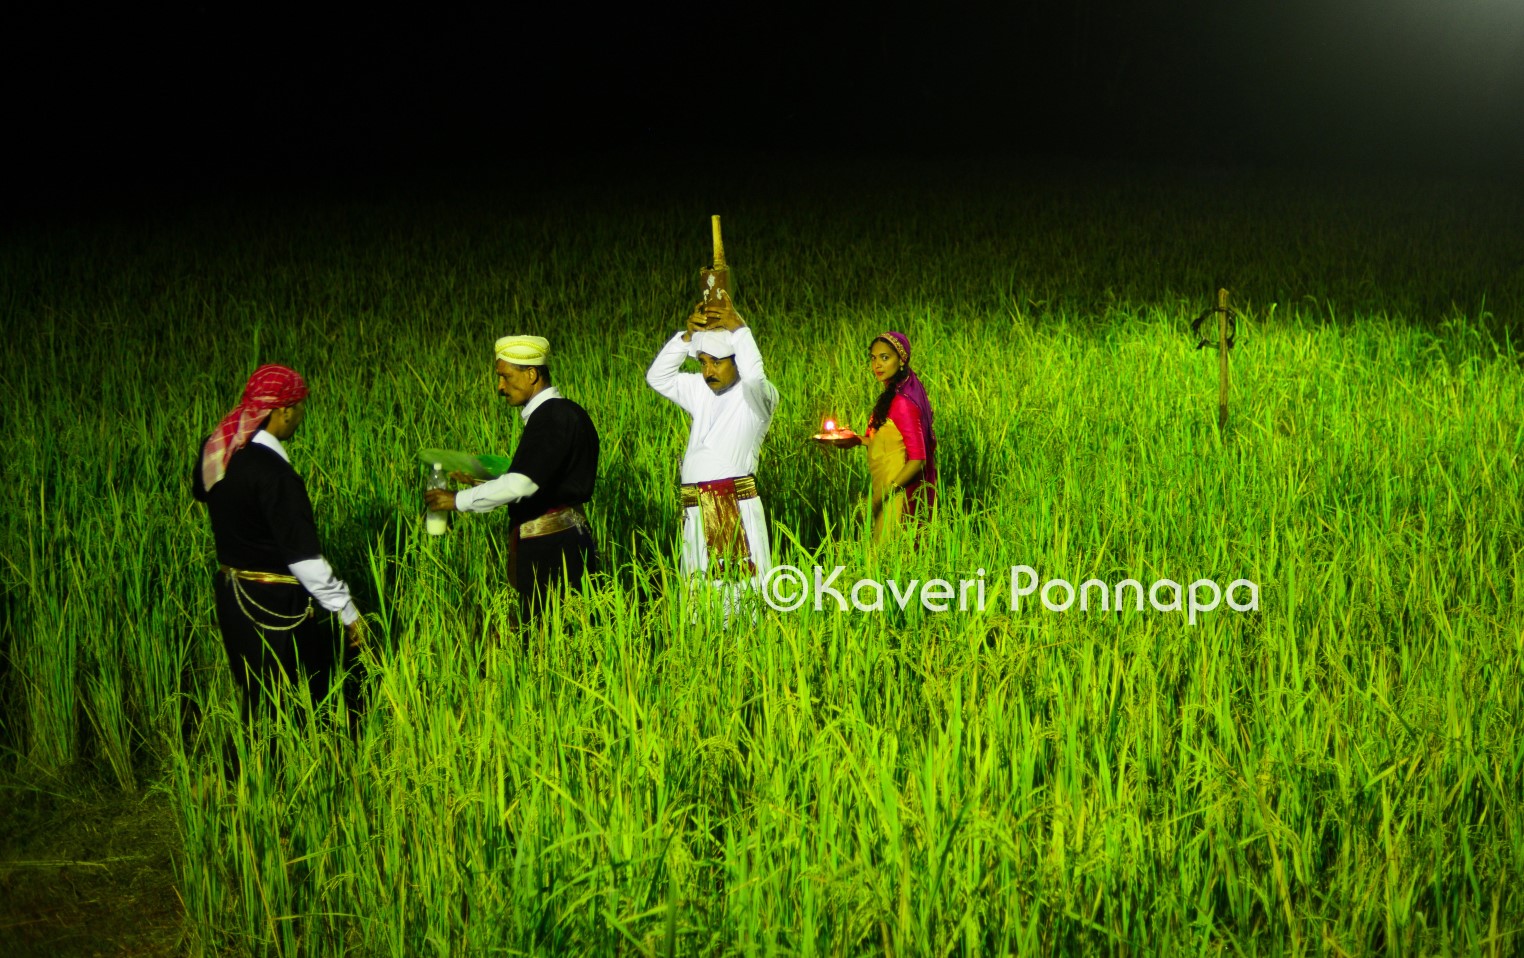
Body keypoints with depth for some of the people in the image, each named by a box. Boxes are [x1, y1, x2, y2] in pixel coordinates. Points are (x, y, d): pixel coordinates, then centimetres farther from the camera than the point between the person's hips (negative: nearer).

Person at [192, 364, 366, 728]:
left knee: (256, 700, 19)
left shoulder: (214, 450, -1)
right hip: (276, 603, -9)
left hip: (230, 591, 9)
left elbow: (201, 492, 23)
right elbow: (304, 557, -23)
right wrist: (348, 612, -16)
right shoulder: (273, 473, -25)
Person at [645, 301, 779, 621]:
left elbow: (754, 377, -24)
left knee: (742, 585, -10)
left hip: (738, 507, -6)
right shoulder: (700, 390, 18)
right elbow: (658, 377, 14)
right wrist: (687, 336, 3)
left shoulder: (757, 397, -2)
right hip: (696, 509, 6)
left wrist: (739, 329, -18)